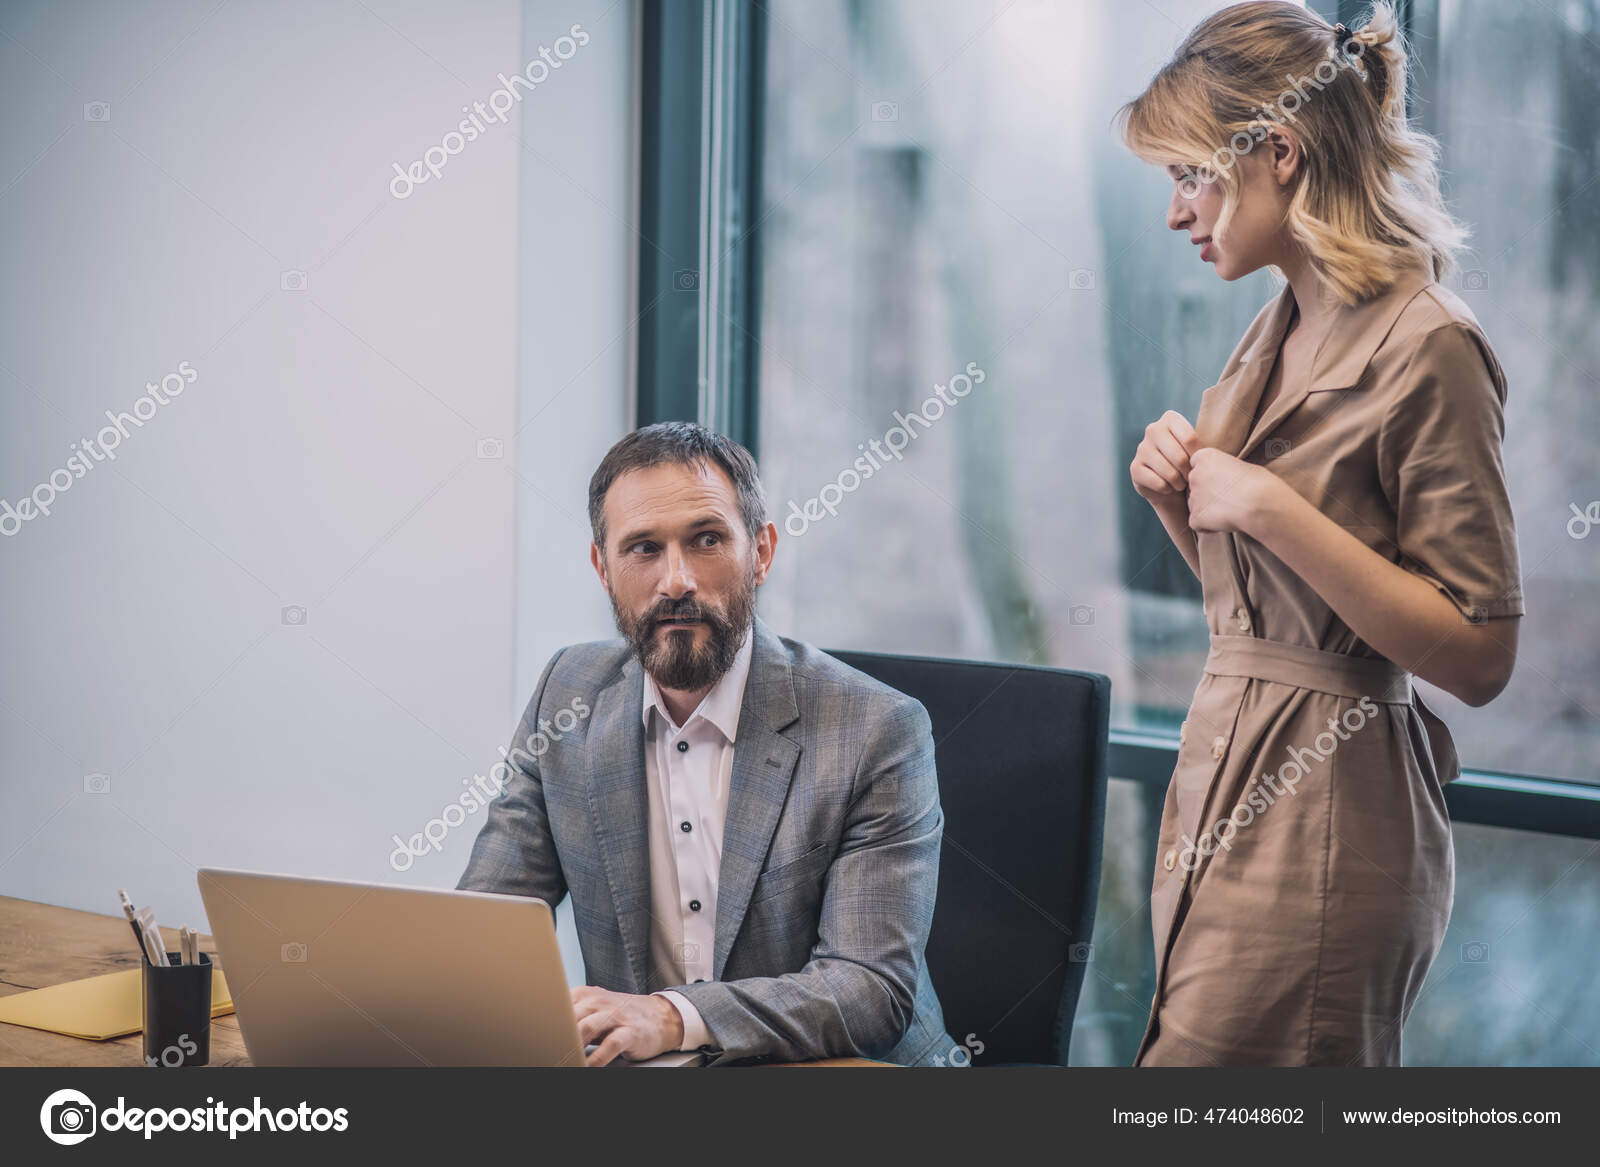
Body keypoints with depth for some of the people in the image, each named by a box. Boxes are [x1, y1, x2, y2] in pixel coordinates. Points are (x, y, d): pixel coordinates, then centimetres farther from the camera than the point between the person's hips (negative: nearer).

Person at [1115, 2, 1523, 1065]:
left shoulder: (1427, 348, -13)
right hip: (1226, 775, 8)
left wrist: (1268, 508, -20)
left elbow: (1481, 656, -16)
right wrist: (1179, 496, 3)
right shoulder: (1280, 335, 13)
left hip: (1324, 817, -8)